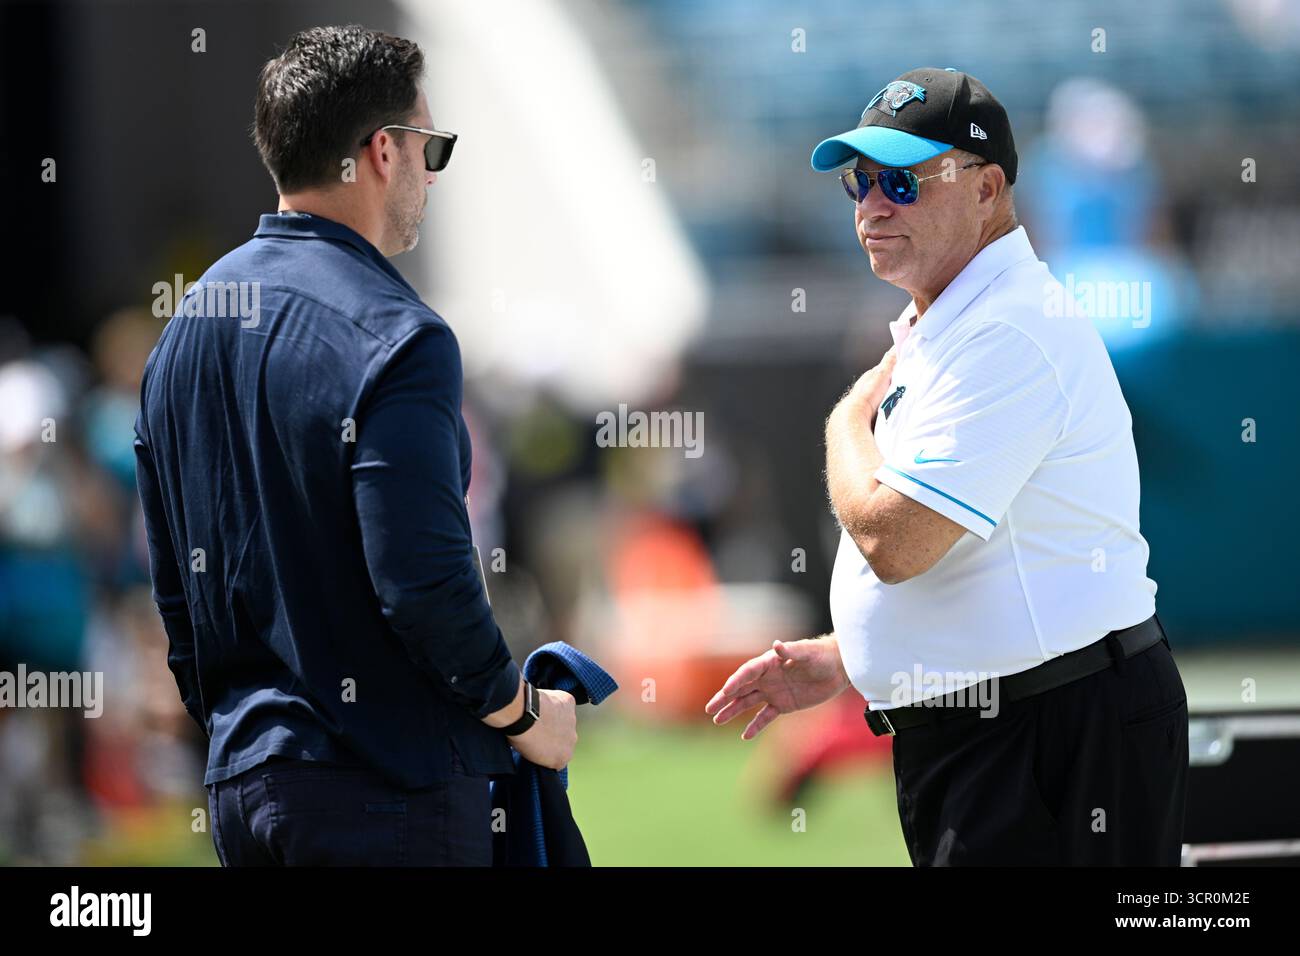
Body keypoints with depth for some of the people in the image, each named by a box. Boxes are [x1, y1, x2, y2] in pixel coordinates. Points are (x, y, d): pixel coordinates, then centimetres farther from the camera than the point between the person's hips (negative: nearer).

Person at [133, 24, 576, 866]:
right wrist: (521, 712, -6)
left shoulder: (188, 322, 11)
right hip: (384, 795, -8)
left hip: (241, 779, 8)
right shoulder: (393, 338, -15)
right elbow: (425, 581, -21)